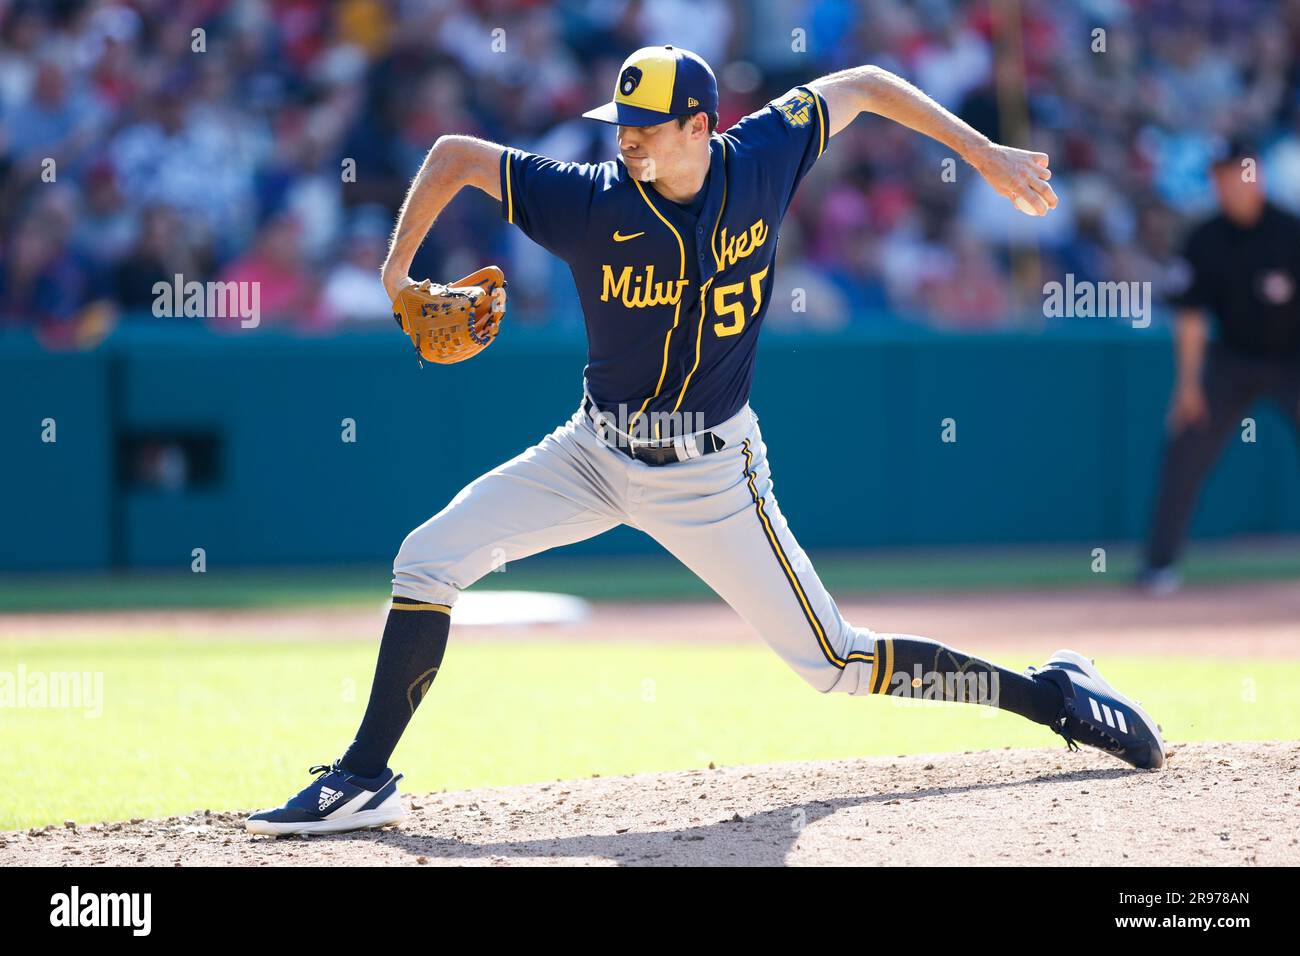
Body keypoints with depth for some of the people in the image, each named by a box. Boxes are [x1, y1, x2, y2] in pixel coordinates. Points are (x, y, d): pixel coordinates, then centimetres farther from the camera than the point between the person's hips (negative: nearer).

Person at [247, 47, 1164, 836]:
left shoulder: (761, 158, -14)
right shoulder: (593, 202, -16)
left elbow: (862, 84, 0)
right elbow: (454, 154, -7)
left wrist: (985, 155, -2)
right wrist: (397, 273, -13)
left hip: (711, 473, -2)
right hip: (596, 451, 2)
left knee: (836, 662, -4)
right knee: (428, 559, -11)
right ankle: (365, 780, -4)